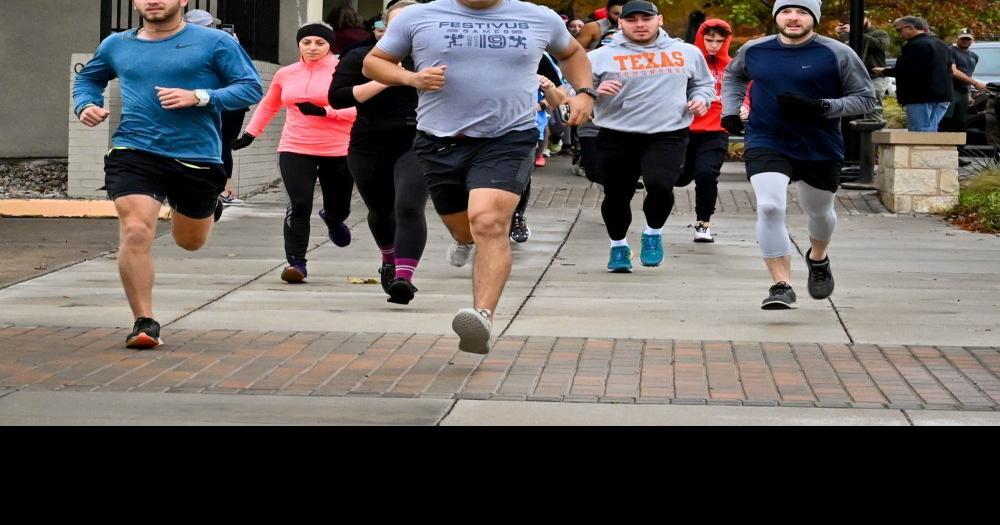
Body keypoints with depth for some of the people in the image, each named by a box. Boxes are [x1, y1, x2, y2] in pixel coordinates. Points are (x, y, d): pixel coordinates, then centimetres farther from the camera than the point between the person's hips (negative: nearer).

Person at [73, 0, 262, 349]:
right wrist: (86, 105, 5)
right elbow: (88, 78, 28)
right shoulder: (117, 45, 10)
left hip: (196, 158, -1)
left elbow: (251, 88, -5)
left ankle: (207, 207, 54)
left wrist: (198, 97, -17)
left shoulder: (214, 43, -2)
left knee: (190, 241, 16)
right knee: (135, 232, -19)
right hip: (134, 153, 1)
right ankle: (144, 322, -7)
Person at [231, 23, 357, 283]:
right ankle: (296, 262, -9)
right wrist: (250, 134, 21)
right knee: (299, 207, -13)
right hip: (295, 151, 1)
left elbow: (357, 110, -9)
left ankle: (332, 220, 50)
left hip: (337, 152, -1)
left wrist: (324, 111, -20)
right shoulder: (285, 74, 8)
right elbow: (268, 106, 24)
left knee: (338, 210, 12)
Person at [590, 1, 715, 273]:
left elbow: (704, 83, 25)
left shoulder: (687, 53, 11)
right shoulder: (601, 57, 1)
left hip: (668, 135, 0)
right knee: (616, 196, 8)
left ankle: (654, 233, 7)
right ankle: (619, 246, 34)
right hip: (617, 137, 0)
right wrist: (594, 91, -19)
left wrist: (701, 98, 4)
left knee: (660, 185, -22)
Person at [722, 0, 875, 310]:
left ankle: (818, 259, 52)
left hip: (821, 148, 0)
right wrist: (730, 110, 8)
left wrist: (822, 108, -19)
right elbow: (733, 75, 24)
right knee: (770, 208, -21)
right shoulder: (754, 50, 1)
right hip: (766, 144, 0)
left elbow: (866, 98, -5)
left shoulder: (837, 54, -9)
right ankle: (782, 286, -17)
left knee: (819, 211, 20)